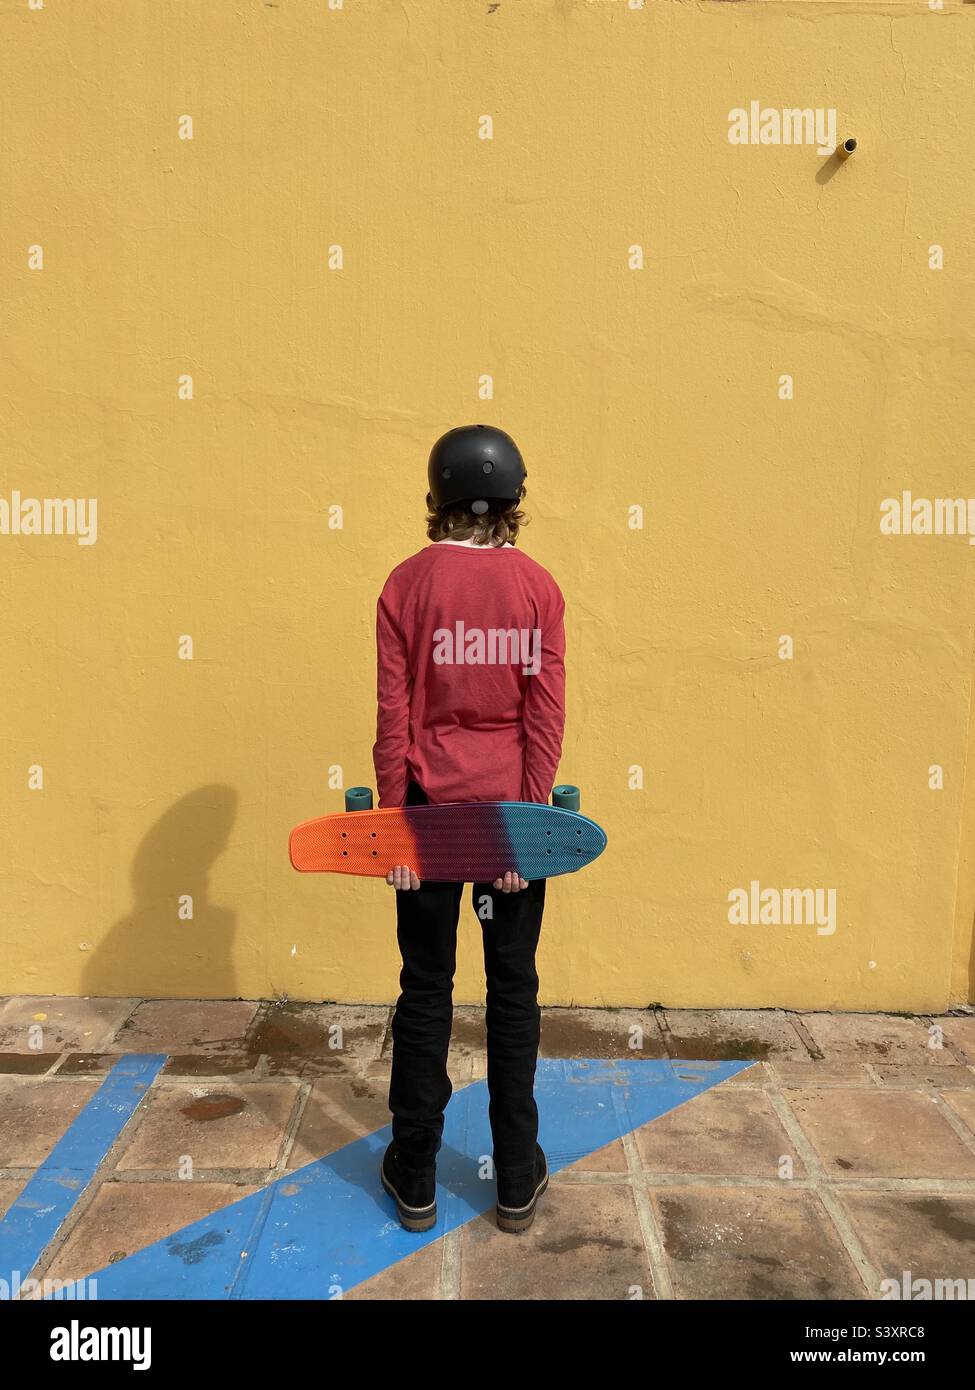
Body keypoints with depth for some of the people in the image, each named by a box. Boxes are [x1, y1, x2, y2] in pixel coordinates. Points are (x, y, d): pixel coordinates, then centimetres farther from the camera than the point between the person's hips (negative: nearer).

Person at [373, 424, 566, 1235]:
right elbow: (547, 716, -7)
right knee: (513, 990, 13)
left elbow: (393, 716, -7)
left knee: (426, 991, 12)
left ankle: (415, 1179, 26)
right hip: (510, 806, 1)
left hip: (432, 807, 0)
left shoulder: (408, 584, -6)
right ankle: (518, 1182, 25)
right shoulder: (539, 587, -4)